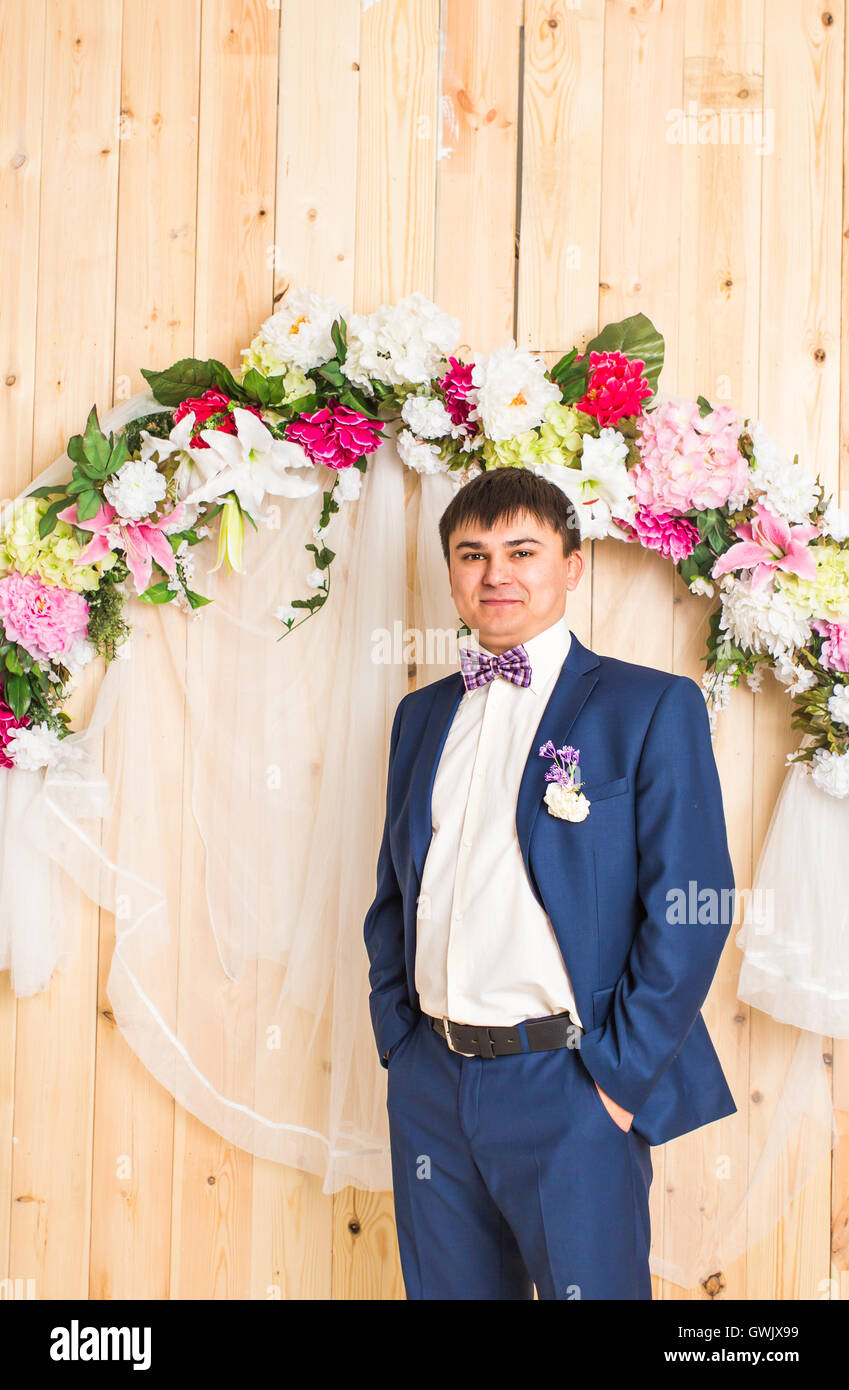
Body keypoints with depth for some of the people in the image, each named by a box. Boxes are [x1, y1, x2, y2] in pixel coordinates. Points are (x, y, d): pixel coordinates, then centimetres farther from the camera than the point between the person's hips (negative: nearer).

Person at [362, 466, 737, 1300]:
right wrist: (397, 1036, 7)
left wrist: (623, 1076, -12)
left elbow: (690, 908, -9)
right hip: (430, 1087, 5)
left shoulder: (652, 707, -5)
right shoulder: (422, 715, 11)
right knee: (446, 1285, 16)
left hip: (568, 1086, -5)